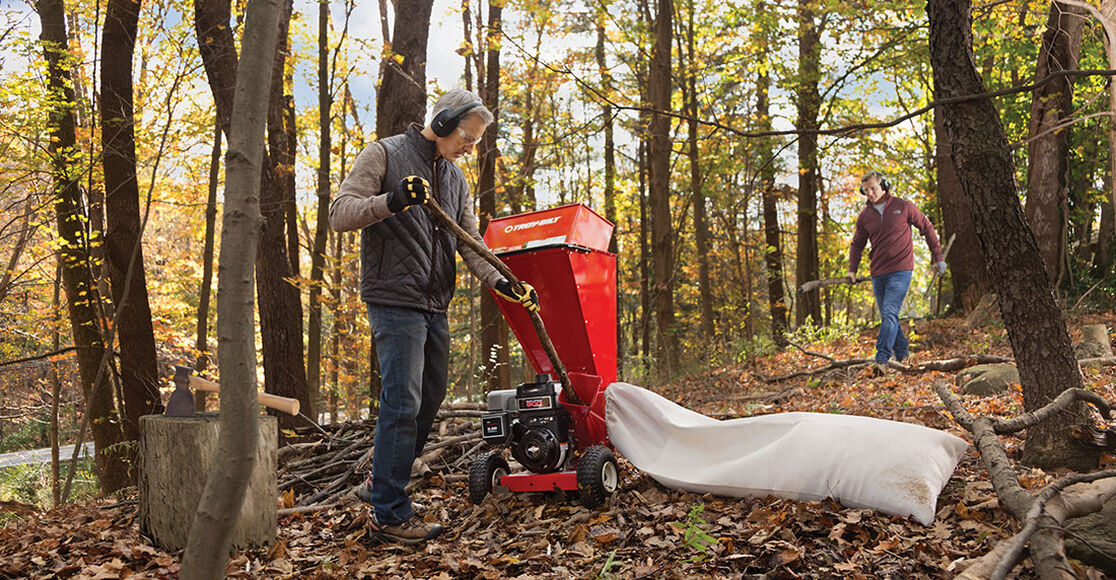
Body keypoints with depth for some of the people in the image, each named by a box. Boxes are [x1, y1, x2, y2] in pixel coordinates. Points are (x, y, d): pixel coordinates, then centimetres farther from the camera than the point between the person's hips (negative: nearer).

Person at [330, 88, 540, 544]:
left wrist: (501, 282, -4)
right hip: (394, 301, -8)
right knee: (403, 403, -10)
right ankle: (387, 514, -3)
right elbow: (340, 214, -11)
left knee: (430, 398, 12)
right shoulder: (384, 155, -3)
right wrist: (392, 202, -28)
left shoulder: (456, 178, 18)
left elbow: (471, 243, 13)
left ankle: (382, 482, 28)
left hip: (434, 307, 8)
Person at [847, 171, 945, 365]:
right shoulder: (864, 216, 7)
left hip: (900, 271, -5)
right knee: (887, 317, 10)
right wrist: (852, 269, 4)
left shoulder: (903, 207, -2)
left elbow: (926, 227, 7)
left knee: (889, 314, -16)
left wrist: (938, 256, 7)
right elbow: (857, 244, 17)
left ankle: (882, 358, -18)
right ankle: (902, 353, 24)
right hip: (878, 274, 5)